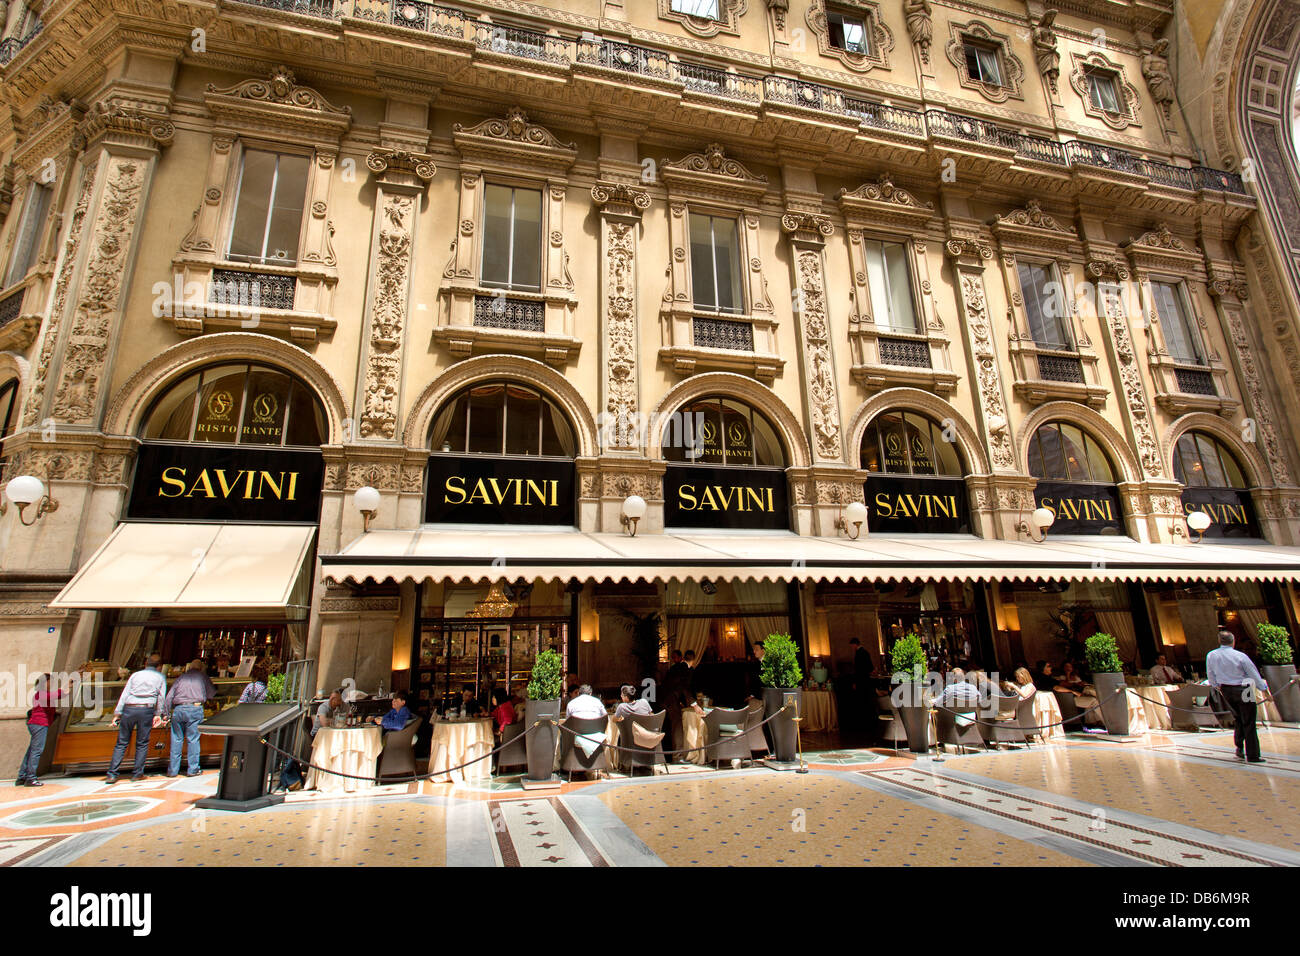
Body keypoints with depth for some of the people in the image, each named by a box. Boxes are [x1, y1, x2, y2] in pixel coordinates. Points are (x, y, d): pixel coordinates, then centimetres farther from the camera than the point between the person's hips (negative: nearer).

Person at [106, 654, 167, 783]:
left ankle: (112, 774, 5)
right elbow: (161, 697, 4)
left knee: (121, 743, 9)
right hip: (146, 710, -2)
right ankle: (137, 774, 9)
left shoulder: (135, 675, 19)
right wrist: (158, 714, 5)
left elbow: (124, 695, 9)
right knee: (142, 743, 7)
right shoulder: (160, 677, 15)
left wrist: (117, 714, 7)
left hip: (129, 709, 2)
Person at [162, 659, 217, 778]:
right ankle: (193, 769, 4)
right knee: (193, 739, 1)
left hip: (178, 709, 3)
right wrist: (212, 698, 39)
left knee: (176, 740, 9)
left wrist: (166, 713, 15)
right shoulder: (202, 676, 14)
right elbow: (212, 694, 18)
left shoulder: (181, 677, 19)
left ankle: (172, 770, 13)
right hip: (195, 708, -2)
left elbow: (169, 696, 12)